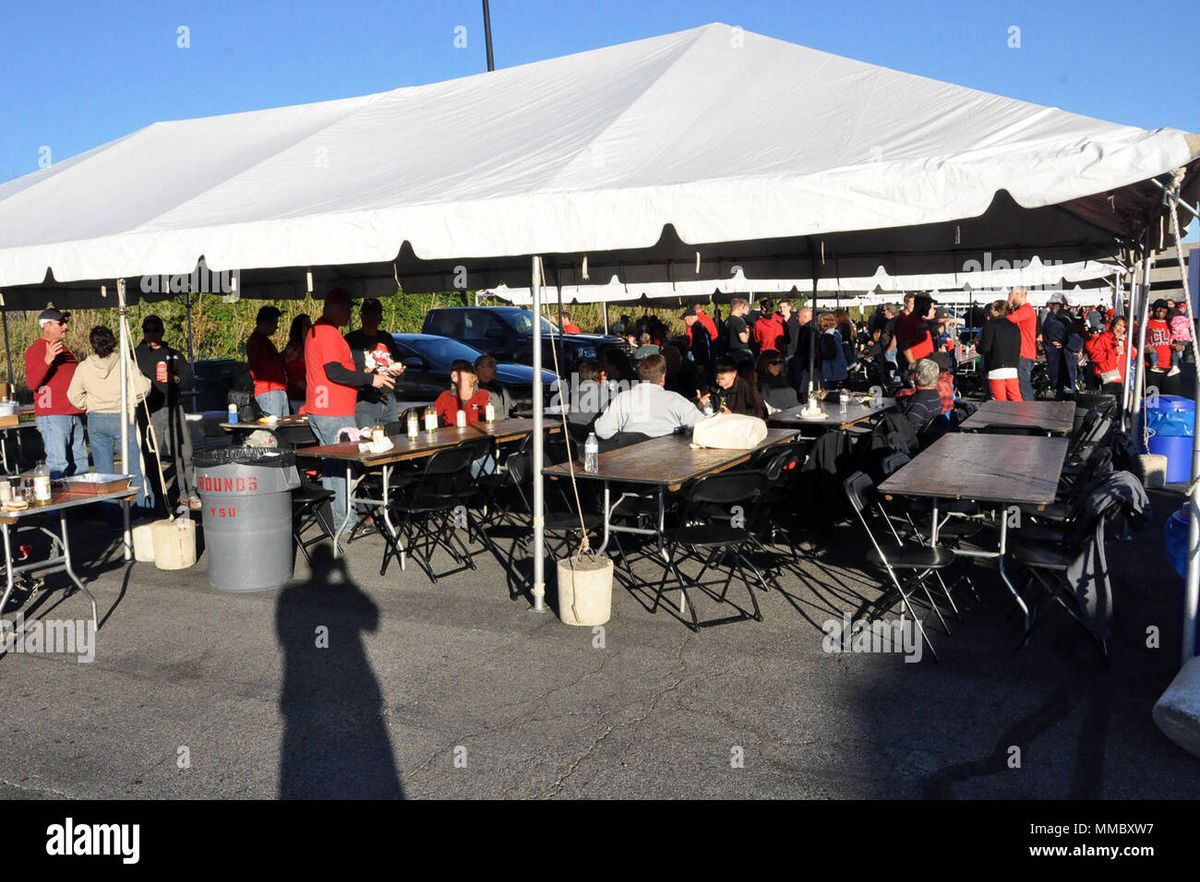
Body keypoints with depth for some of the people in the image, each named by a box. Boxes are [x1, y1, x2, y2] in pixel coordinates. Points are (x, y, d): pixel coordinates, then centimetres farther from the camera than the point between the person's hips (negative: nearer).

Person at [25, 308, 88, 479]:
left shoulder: (62, 348, 21)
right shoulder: (35, 350, -6)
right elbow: (32, 383, -18)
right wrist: (47, 360, -30)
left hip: (73, 415, 9)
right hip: (52, 416, -8)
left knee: (80, 463, 10)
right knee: (58, 463, -13)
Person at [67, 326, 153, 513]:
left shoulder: (84, 367, -2)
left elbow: (74, 395, 4)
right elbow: (143, 387, -13)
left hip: (96, 420, 2)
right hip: (122, 418, -2)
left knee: (103, 465, 9)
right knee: (133, 462, 5)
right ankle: (143, 501, 6)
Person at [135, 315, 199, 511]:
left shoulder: (174, 355, 17)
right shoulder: (136, 355, 11)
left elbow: (191, 381, 10)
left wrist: (175, 379, -8)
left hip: (173, 409, 2)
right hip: (148, 412, -2)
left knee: (183, 453, -3)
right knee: (151, 457, -2)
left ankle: (187, 493, 6)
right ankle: (158, 500, 5)